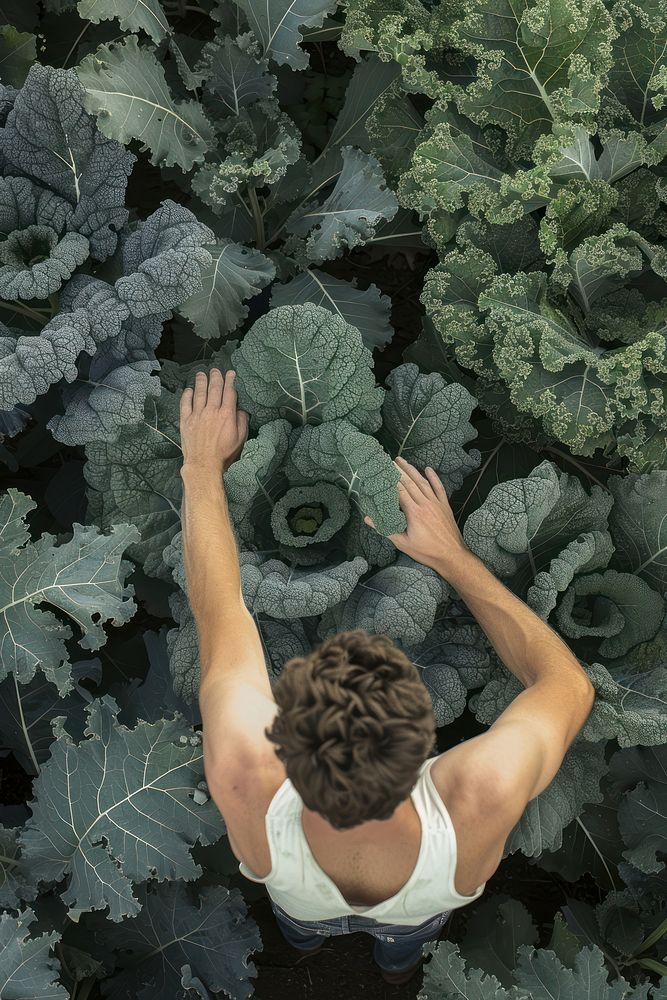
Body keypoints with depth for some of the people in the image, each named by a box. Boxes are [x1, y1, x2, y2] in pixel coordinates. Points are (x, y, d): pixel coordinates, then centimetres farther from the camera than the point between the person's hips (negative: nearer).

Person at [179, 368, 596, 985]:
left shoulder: (245, 780, -52)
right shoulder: (485, 803, -53)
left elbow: (217, 610, -34)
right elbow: (569, 683, -31)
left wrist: (204, 465, -20)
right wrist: (454, 557, -29)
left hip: (302, 905, 0)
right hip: (419, 915, 0)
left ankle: (307, 937, 75)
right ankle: (399, 962, 74)